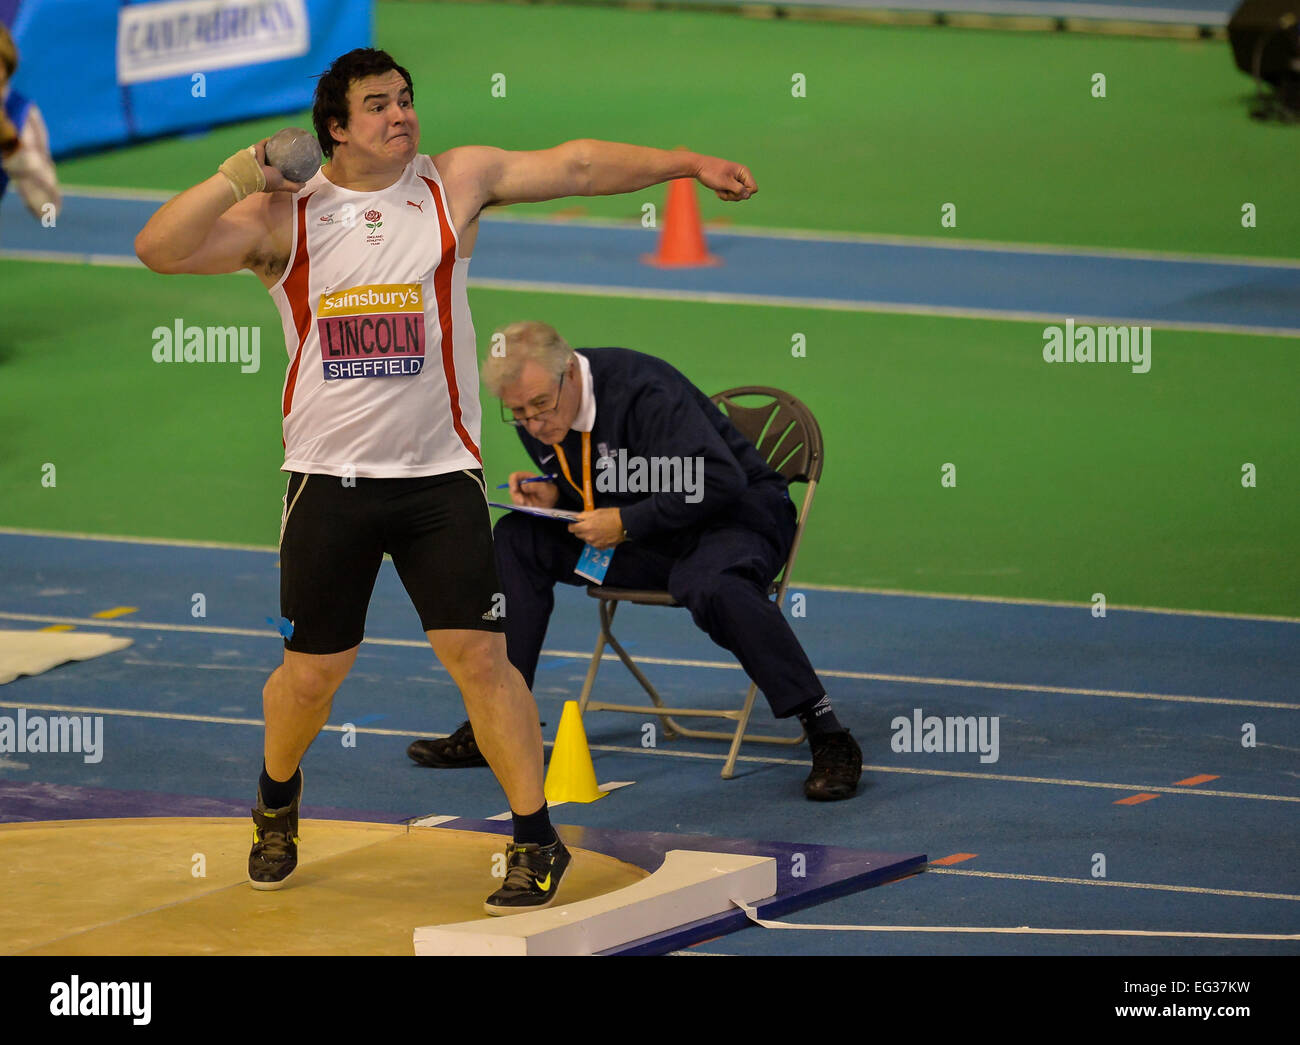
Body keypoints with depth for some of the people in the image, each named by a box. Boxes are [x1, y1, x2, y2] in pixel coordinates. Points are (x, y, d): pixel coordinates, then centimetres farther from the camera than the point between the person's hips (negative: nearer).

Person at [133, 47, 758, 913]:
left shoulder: (454, 184, 2)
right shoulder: (283, 215, -1)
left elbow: (575, 166, 2)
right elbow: (160, 250, -10)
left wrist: (687, 164, -2)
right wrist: (241, 175, -21)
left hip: (440, 475, 0)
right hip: (329, 477, 0)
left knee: (479, 655, -6)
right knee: (313, 670, 7)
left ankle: (538, 842, 2)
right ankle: (278, 801, 35)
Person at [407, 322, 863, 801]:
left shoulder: (642, 389, -25)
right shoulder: (537, 417, -2)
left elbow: (721, 480, -29)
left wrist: (627, 522, -27)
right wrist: (550, 496, -7)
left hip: (733, 518, -8)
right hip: (644, 543, 8)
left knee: (717, 587, -40)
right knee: (515, 540, -5)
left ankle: (828, 738, -32)